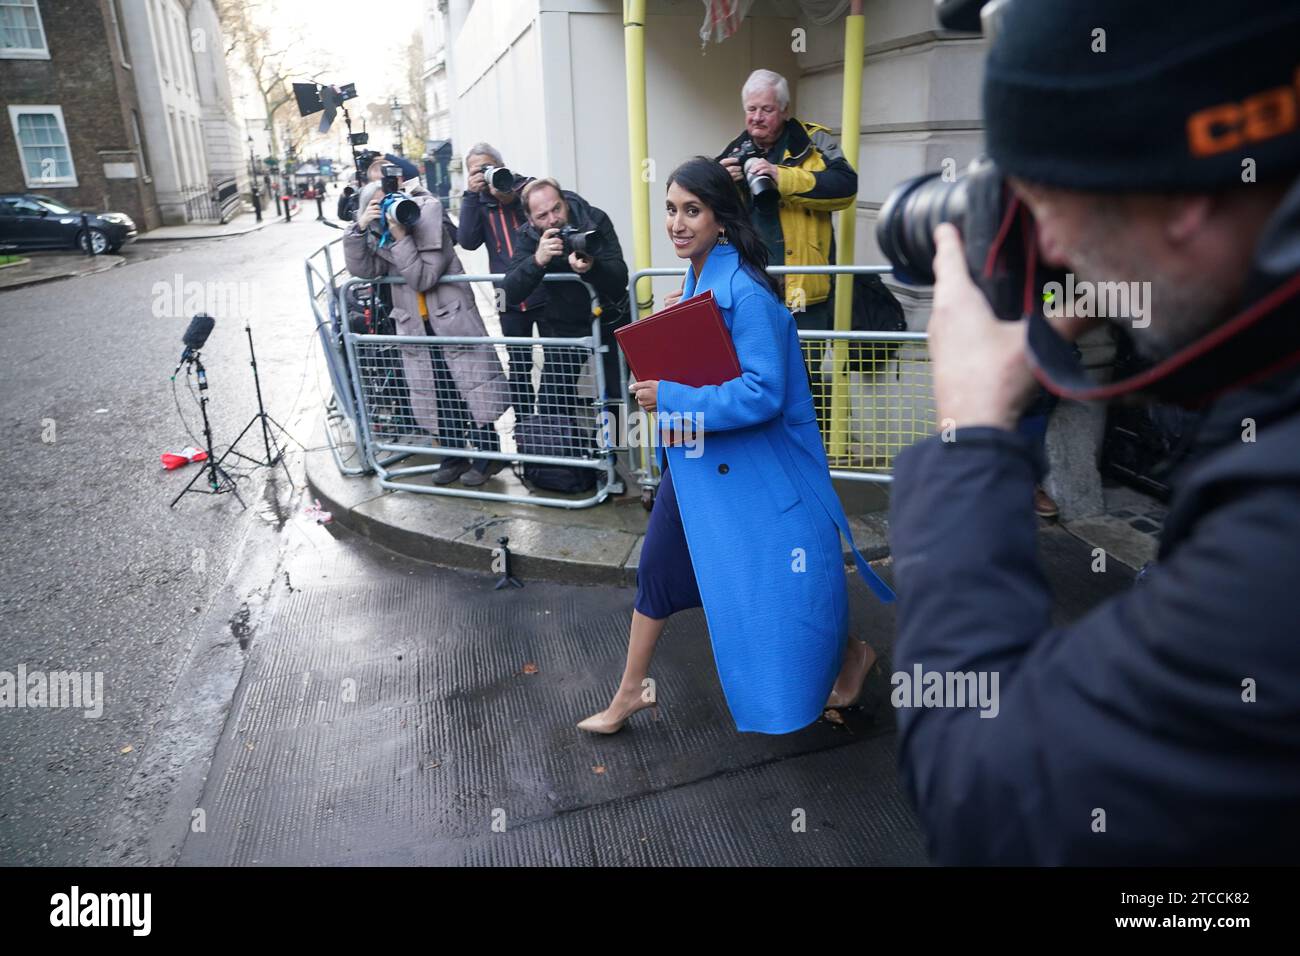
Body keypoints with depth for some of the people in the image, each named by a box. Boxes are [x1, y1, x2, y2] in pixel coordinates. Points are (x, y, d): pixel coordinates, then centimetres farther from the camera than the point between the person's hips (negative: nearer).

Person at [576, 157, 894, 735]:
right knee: (657, 567, 13)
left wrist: (671, 399, -25)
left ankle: (851, 655, 38)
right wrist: (660, 387, 0)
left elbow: (763, 393, -27)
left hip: (754, 464, -8)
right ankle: (630, 694, 31)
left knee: (777, 580, 6)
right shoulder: (694, 280, 6)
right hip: (692, 456, 9)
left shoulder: (745, 293, -21)